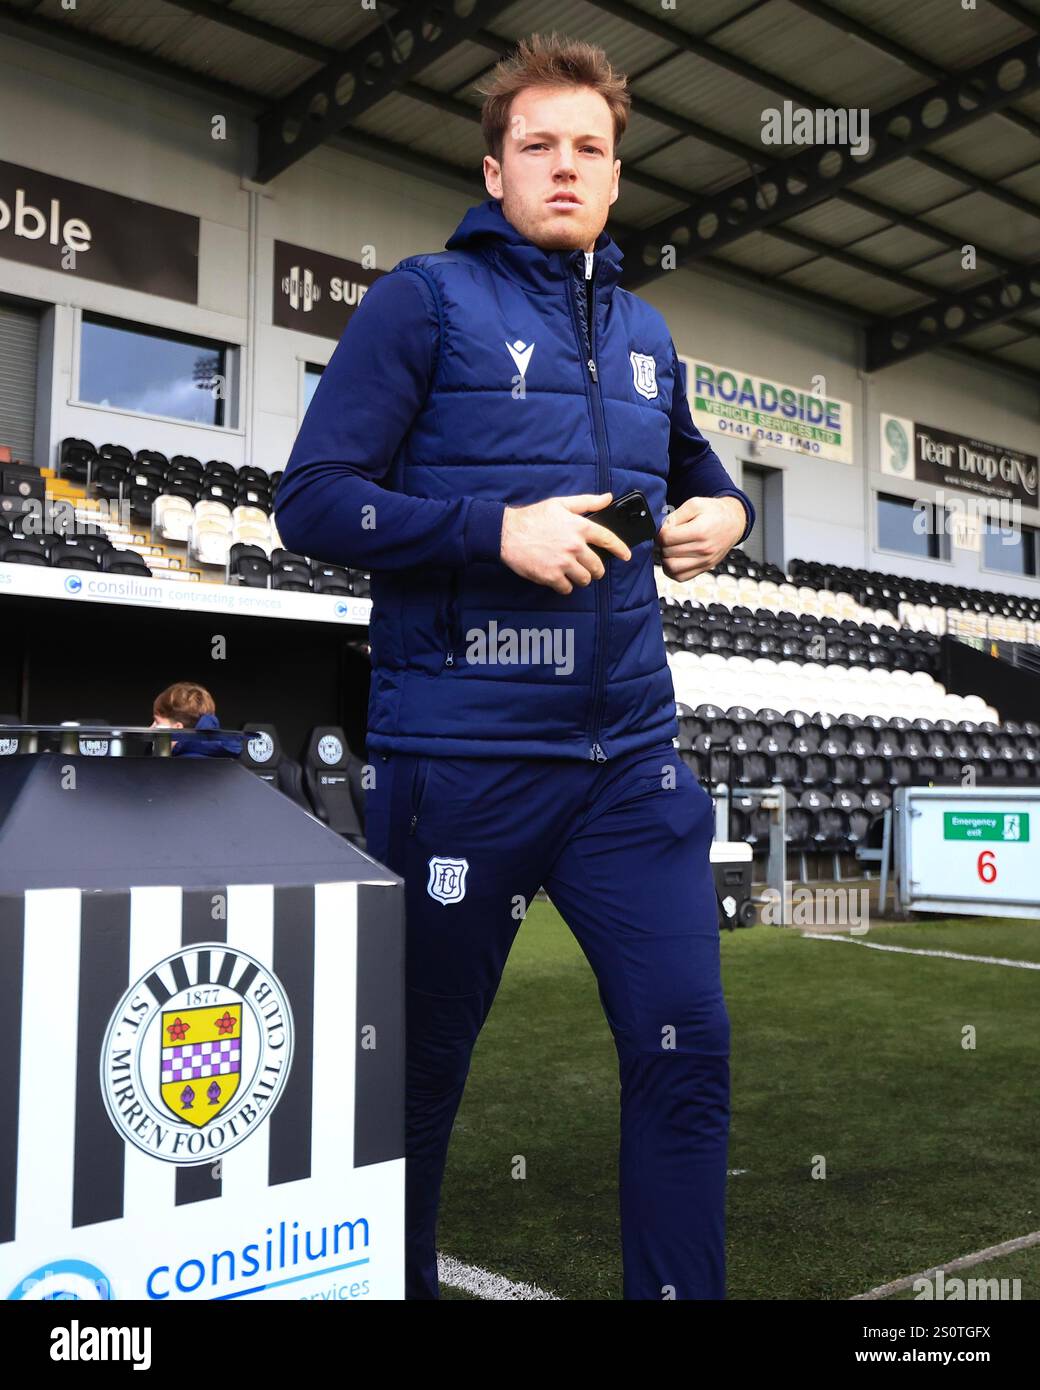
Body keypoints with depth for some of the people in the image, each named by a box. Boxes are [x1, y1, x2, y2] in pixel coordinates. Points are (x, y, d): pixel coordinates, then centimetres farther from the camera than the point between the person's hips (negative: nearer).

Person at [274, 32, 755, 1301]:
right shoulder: (427, 299, -1)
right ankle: (392, 1281, 34)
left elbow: (692, 468, 31)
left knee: (686, 1052, 3)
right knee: (419, 1068, 10)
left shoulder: (644, 330, 16)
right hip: (460, 755, -4)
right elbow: (312, 500, -8)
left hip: (630, 754, 5)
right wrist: (501, 530, -18)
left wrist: (721, 512, 7)